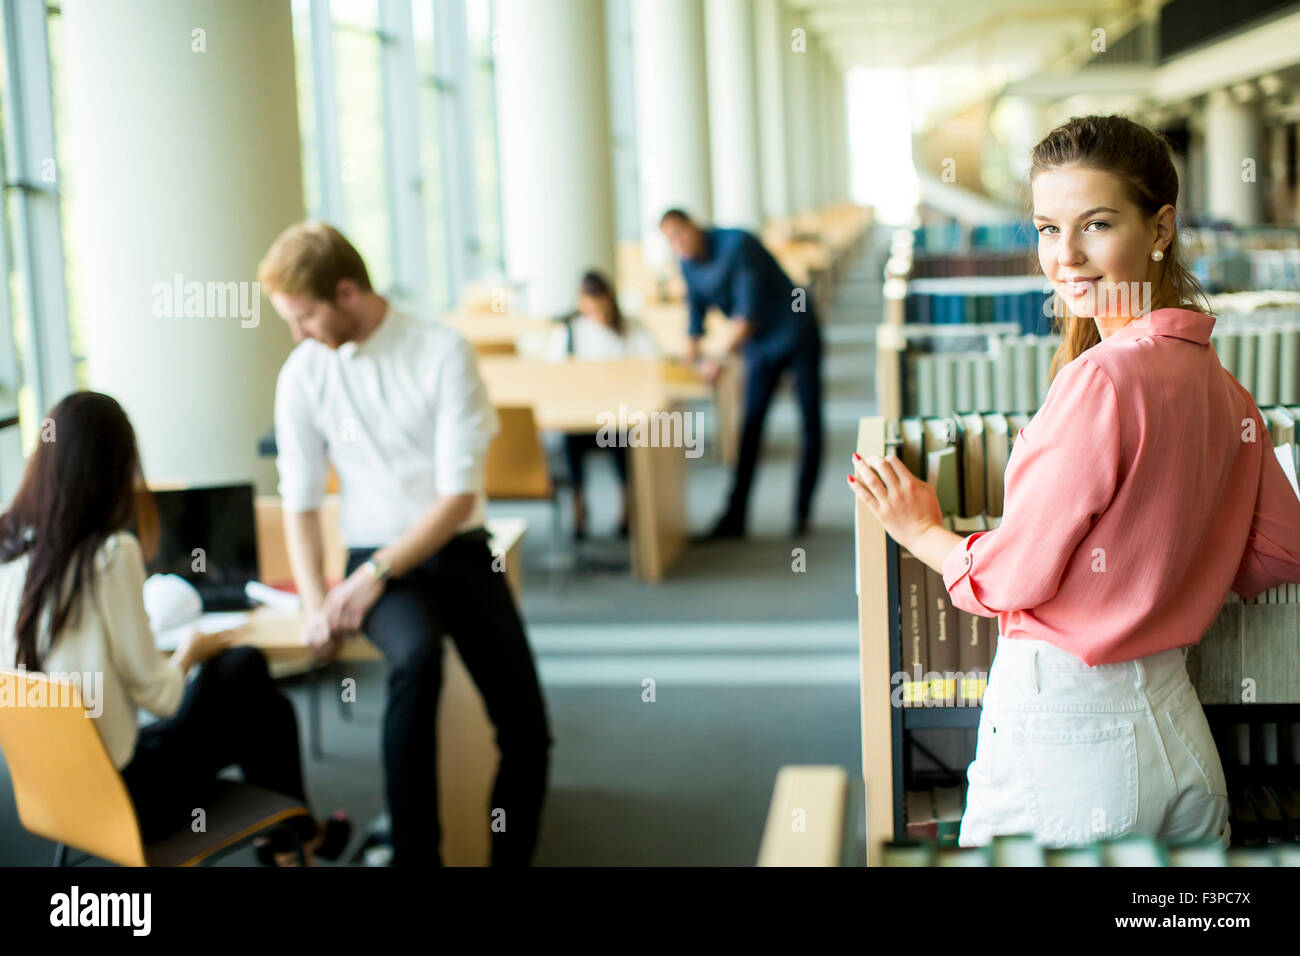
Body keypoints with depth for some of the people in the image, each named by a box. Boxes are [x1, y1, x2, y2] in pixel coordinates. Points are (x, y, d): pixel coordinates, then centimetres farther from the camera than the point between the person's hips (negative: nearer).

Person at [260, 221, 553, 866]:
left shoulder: (442, 353, -12)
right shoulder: (302, 375, -3)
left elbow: (459, 494, -13)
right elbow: (300, 502, 1)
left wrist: (375, 575, -19)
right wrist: (315, 604, -13)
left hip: (457, 550, 0)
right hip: (373, 560, 0)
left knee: (526, 734, -10)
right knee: (417, 655, -34)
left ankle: (509, 858, 16)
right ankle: (415, 854, -23)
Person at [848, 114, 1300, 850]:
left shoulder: (1103, 377, -20)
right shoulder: (1219, 381, 3)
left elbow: (1015, 578, -15)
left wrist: (922, 532, 3)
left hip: (1064, 728, -8)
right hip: (1180, 727, 8)